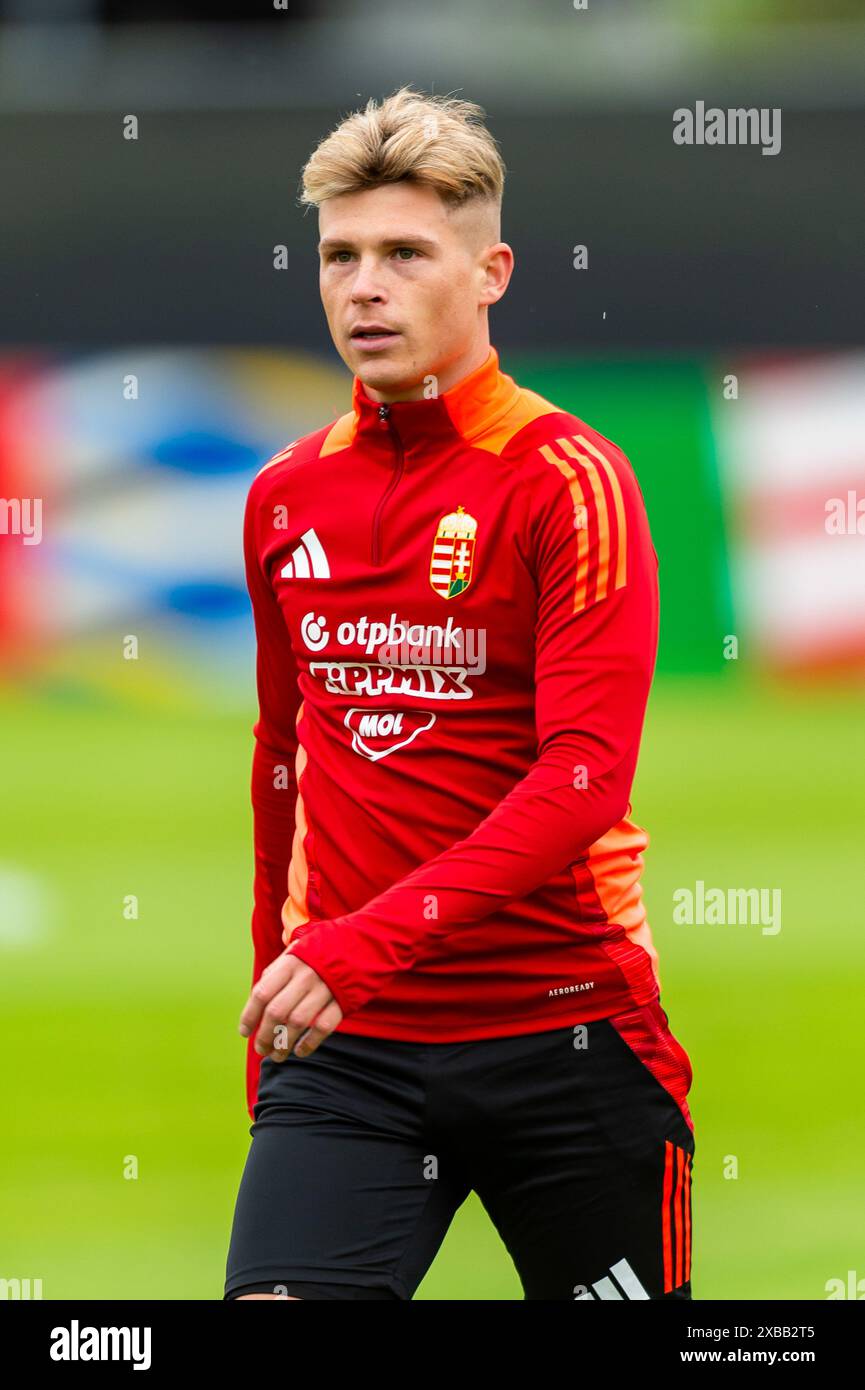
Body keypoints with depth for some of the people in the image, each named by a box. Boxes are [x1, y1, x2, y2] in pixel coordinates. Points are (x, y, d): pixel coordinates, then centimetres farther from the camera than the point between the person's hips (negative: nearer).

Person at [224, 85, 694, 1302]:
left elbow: (585, 776, -18)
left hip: (559, 1033, -4)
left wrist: (366, 942, -28)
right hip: (344, 1043, 4)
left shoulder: (570, 480, -8)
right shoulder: (284, 497, 10)